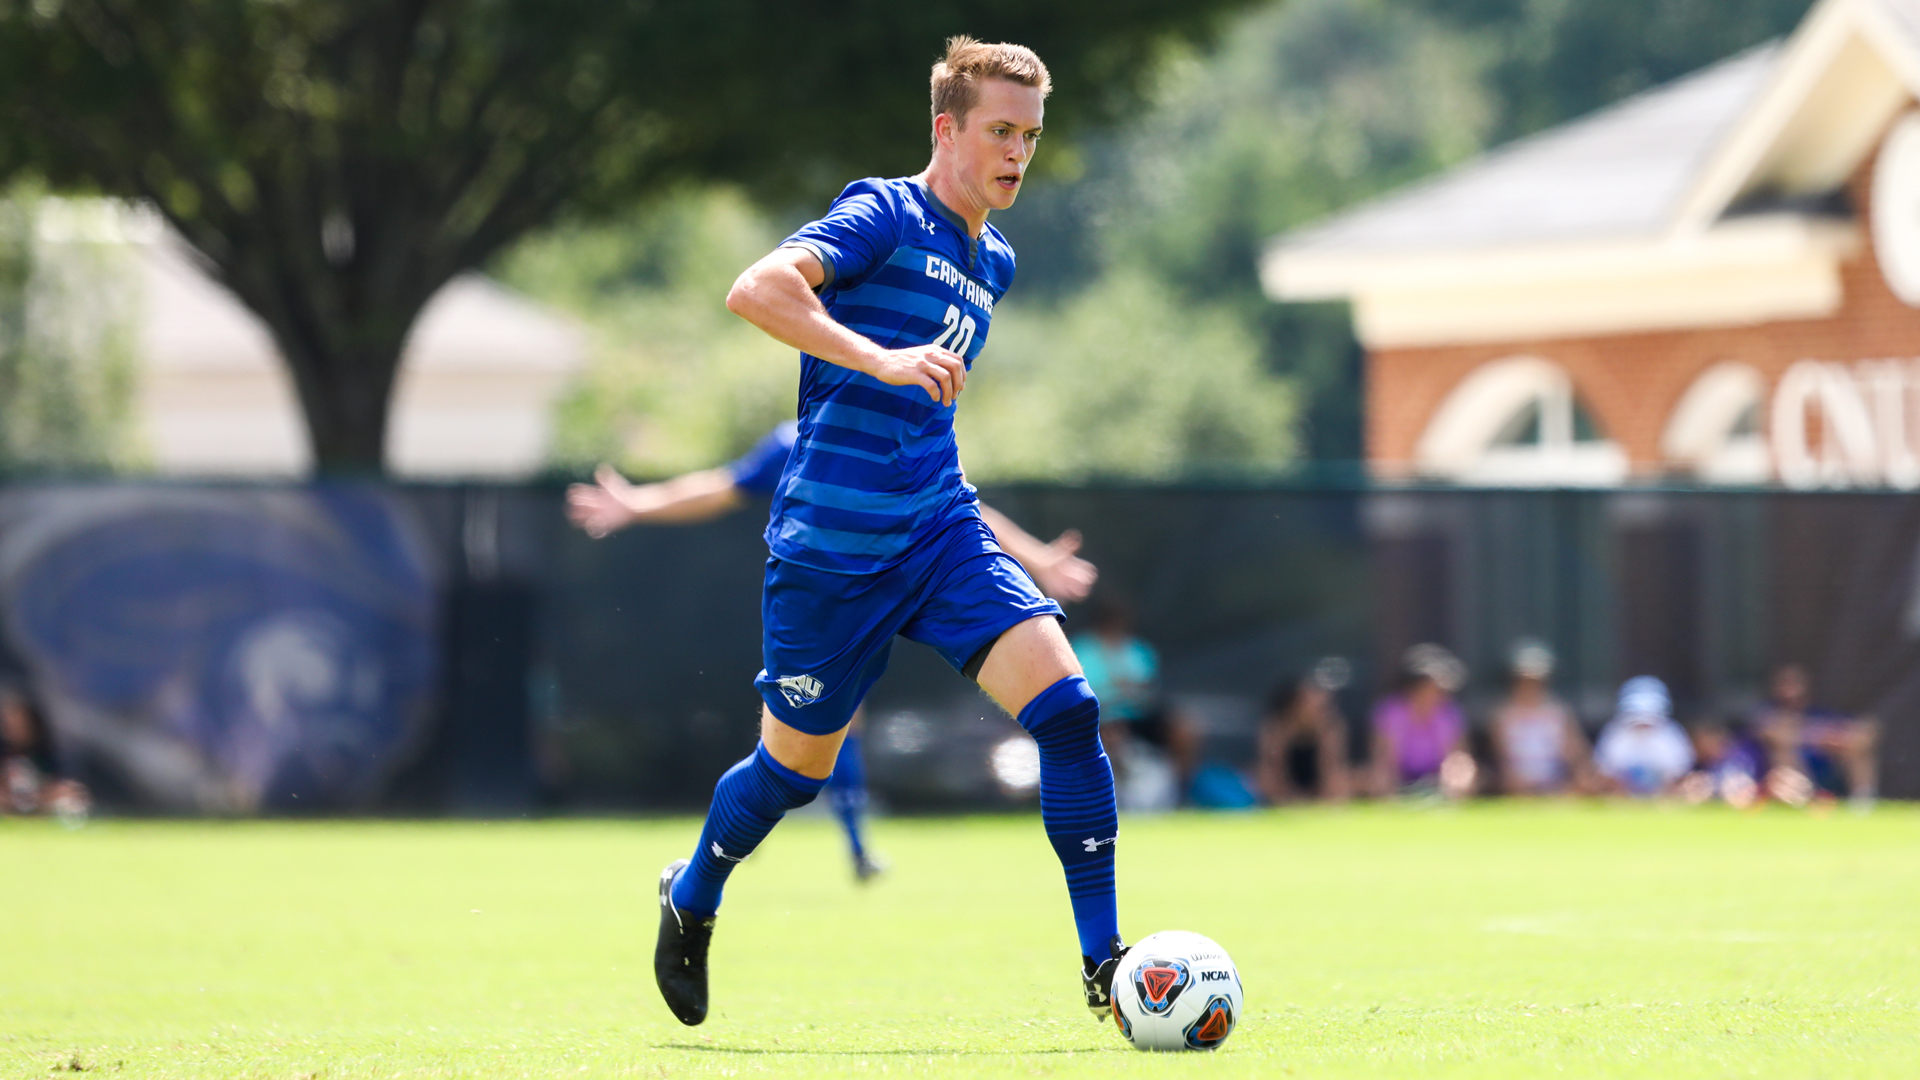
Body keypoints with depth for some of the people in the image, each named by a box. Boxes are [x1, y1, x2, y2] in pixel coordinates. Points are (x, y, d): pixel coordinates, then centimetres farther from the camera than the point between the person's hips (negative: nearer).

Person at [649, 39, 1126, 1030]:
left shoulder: (993, 261, 15)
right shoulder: (885, 216, -10)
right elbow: (756, 289, -27)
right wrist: (886, 361, -35)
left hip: (940, 532, 6)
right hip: (829, 542, -6)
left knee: (1064, 702, -15)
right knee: (795, 766, 8)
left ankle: (1104, 964, -12)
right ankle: (690, 901, 39)